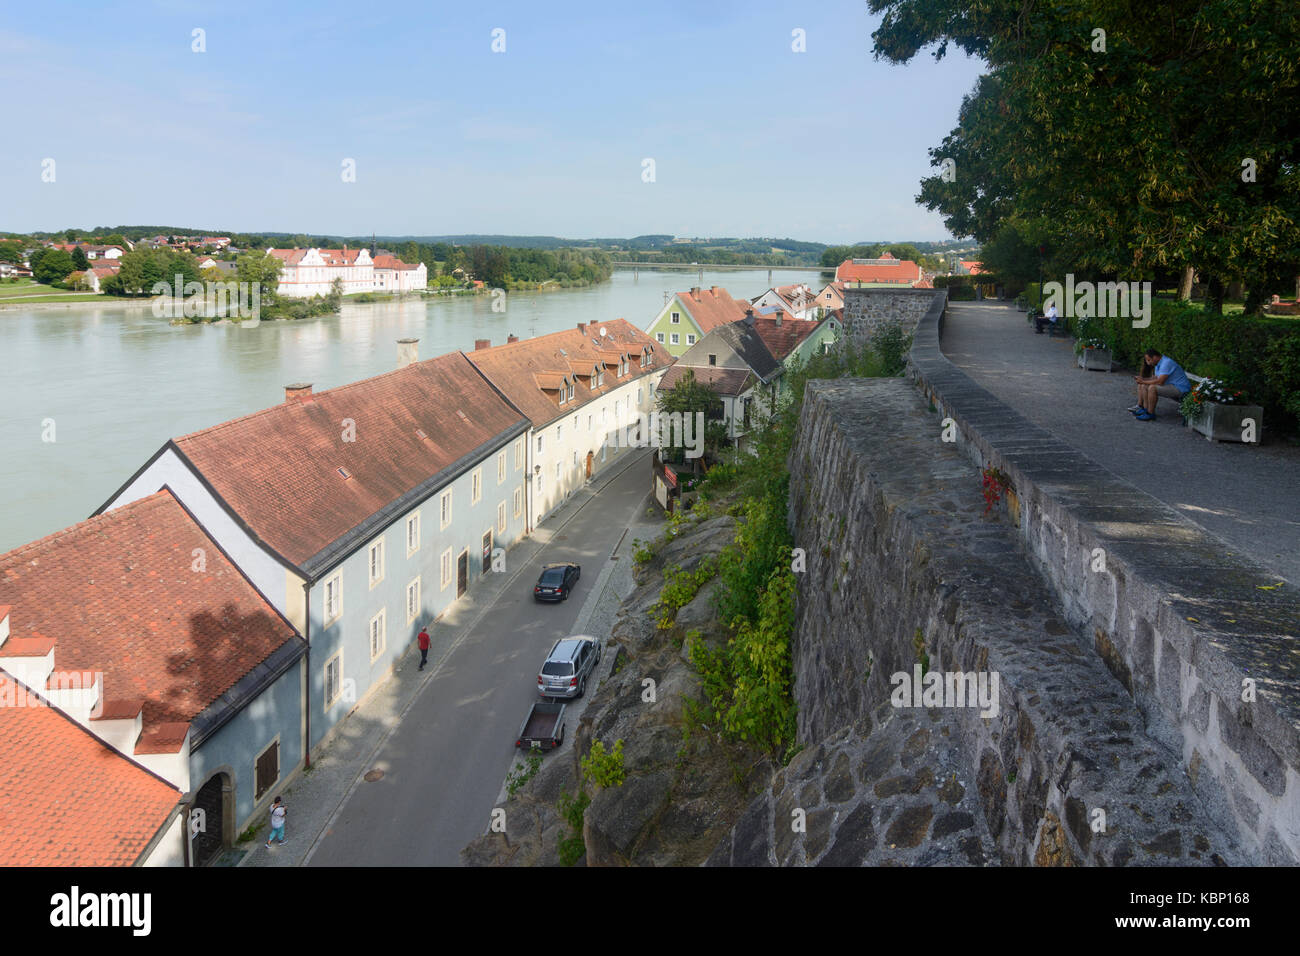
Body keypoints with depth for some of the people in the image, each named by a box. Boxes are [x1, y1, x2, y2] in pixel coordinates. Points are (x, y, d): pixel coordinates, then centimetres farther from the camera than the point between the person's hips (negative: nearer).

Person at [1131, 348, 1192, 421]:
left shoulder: (1166, 363, -23)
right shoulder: (1159, 363, 8)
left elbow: (1159, 382, -28)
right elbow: (1155, 378, 12)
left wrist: (1143, 381, -18)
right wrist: (1142, 379, -2)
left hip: (1179, 388, -11)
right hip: (1170, 385, 11)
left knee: (1152, 388, -30)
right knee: (1143, 386, 6)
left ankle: (1150, 414, -22)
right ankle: (1145, 409, 2)